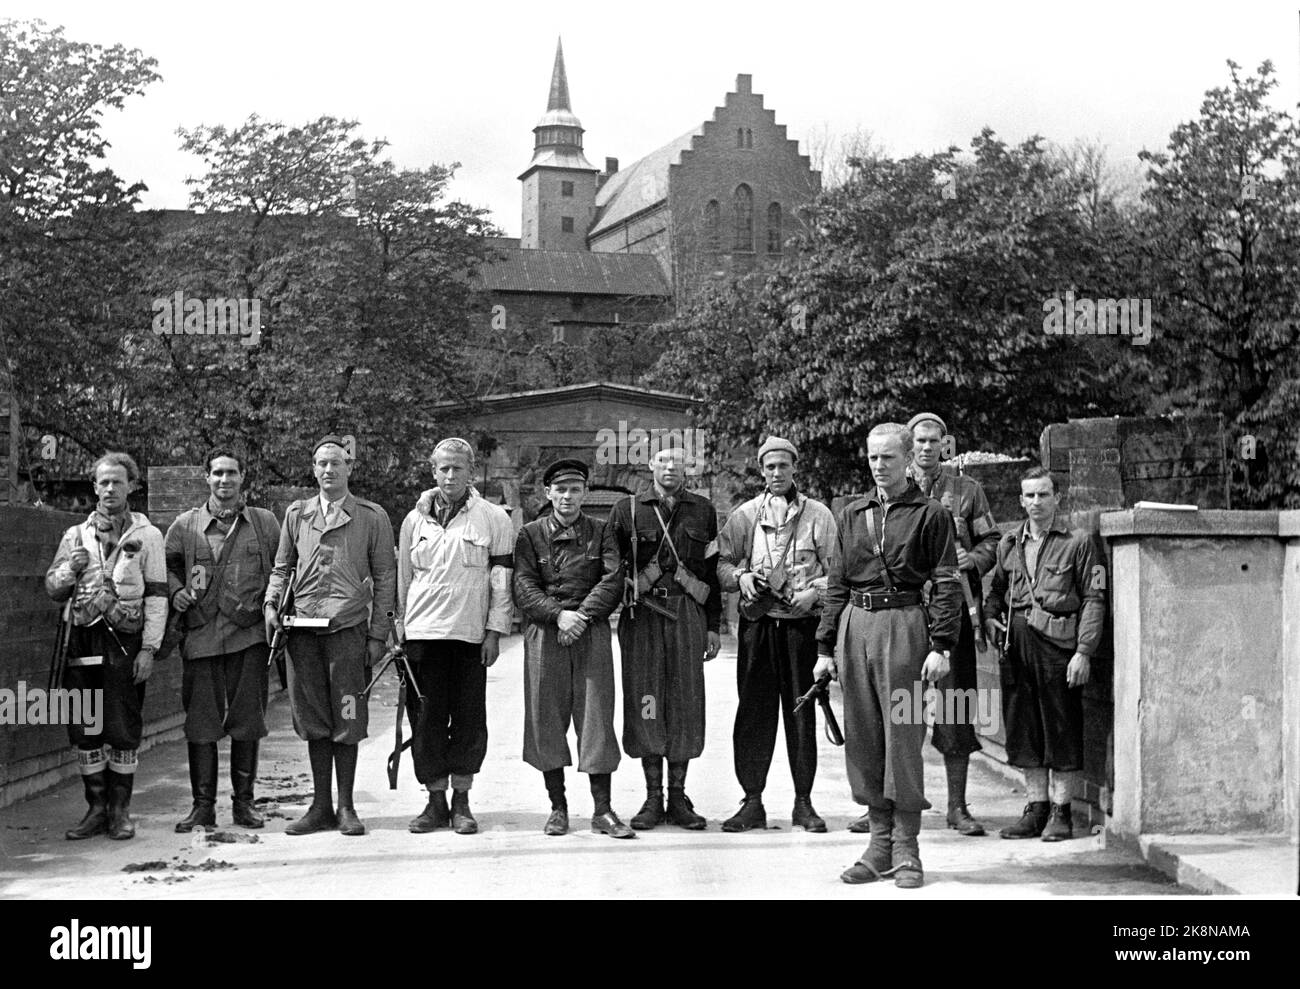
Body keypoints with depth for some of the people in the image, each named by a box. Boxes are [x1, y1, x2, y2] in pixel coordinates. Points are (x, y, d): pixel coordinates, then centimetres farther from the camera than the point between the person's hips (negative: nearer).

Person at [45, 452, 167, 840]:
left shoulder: (147, 535, 4)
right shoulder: (76, 535, 13)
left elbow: (156, 596, 0)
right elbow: (53, 589, 16)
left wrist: (149, 648, -8)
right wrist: (70, 569, -6)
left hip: (125, 640, -3)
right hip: (83, 639, 3)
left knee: (123, 731, -1)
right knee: (84, 731, 4)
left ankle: (121, 811, 10)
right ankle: (97, 808, 14)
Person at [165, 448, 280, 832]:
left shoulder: (265, 523, 8)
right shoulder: (185, 525, 8)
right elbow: (168, 566, 18)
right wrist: (176, 591, 0)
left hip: (249, 636, 0)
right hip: (201, 637, 0)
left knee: (247, 720, 4)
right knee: (201, 721, 1)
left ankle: (244, 802, 14)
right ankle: (203, 804, 9)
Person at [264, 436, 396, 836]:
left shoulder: (372, 517, 5)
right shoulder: (296, 514, 13)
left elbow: (384, 577, 5)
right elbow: (282, 567, 19)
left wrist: (378, 634, 0)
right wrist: (271, 605, 1)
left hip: (348, 627, -3)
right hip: (302, 627, 3)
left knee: (347, 720, -1)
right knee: (313, 720, 5)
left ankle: (346, 807, 9)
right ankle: (320, 807, 13)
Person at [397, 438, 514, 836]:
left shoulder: (493, 518, 3)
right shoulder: (415, 519, 11)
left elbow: (502, 580, 1)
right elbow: (403, 578, 16)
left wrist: (494, 631, -4)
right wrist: (400, 630, 11)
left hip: (471, 634, -2)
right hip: (422, 633, 2)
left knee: (469, 719, 1)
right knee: (426, 717, 2)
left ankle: (461, 800, 12)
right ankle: (435, 799, 12)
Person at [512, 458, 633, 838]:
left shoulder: (601, 533, 9)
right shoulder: (530, 535, 7)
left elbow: (613, 581, -2)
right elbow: (523, 587, -2)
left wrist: (582, 616, -14)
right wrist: (558, 614, -16)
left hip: (592, 634, 0)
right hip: (544, 636, 0)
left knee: (597, 716, -3)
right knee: (547, 718, 2)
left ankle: (603, 810, 1)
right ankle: (558, 807, 12)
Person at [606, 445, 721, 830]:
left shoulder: (703, 512, 11)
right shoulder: (626, 509, 7)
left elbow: (712, 572, 11)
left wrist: (713, 626, 7)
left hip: (688, 614, 1)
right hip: (641, 615, -1)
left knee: (686, 702, 2)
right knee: (645, 704, 0)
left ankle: (678, 796, 11)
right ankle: (653, 796, 9)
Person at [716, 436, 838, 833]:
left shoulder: (818, 515, 7)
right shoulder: (744, 515, 11)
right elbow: (721, 563, 11)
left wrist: (815, 591, -11)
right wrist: (741, 577, -8)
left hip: (802, 622, -1)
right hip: (757, 622, 1)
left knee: (801, 711, 2)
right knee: (754, 710, 0)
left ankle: (804, 803, 10)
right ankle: (752, 801, 6)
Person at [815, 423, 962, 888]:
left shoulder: (930, 514, 2)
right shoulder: (851, 515, 16)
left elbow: (946, 584, -3)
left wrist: (940, 646, -12)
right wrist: (825, 647, 11)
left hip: (903, 624, -5)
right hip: (855, 625, 5)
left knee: (903, 735, -4)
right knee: (863, 737, 6)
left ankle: (906, 849, 3)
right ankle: (880, 842, 14)